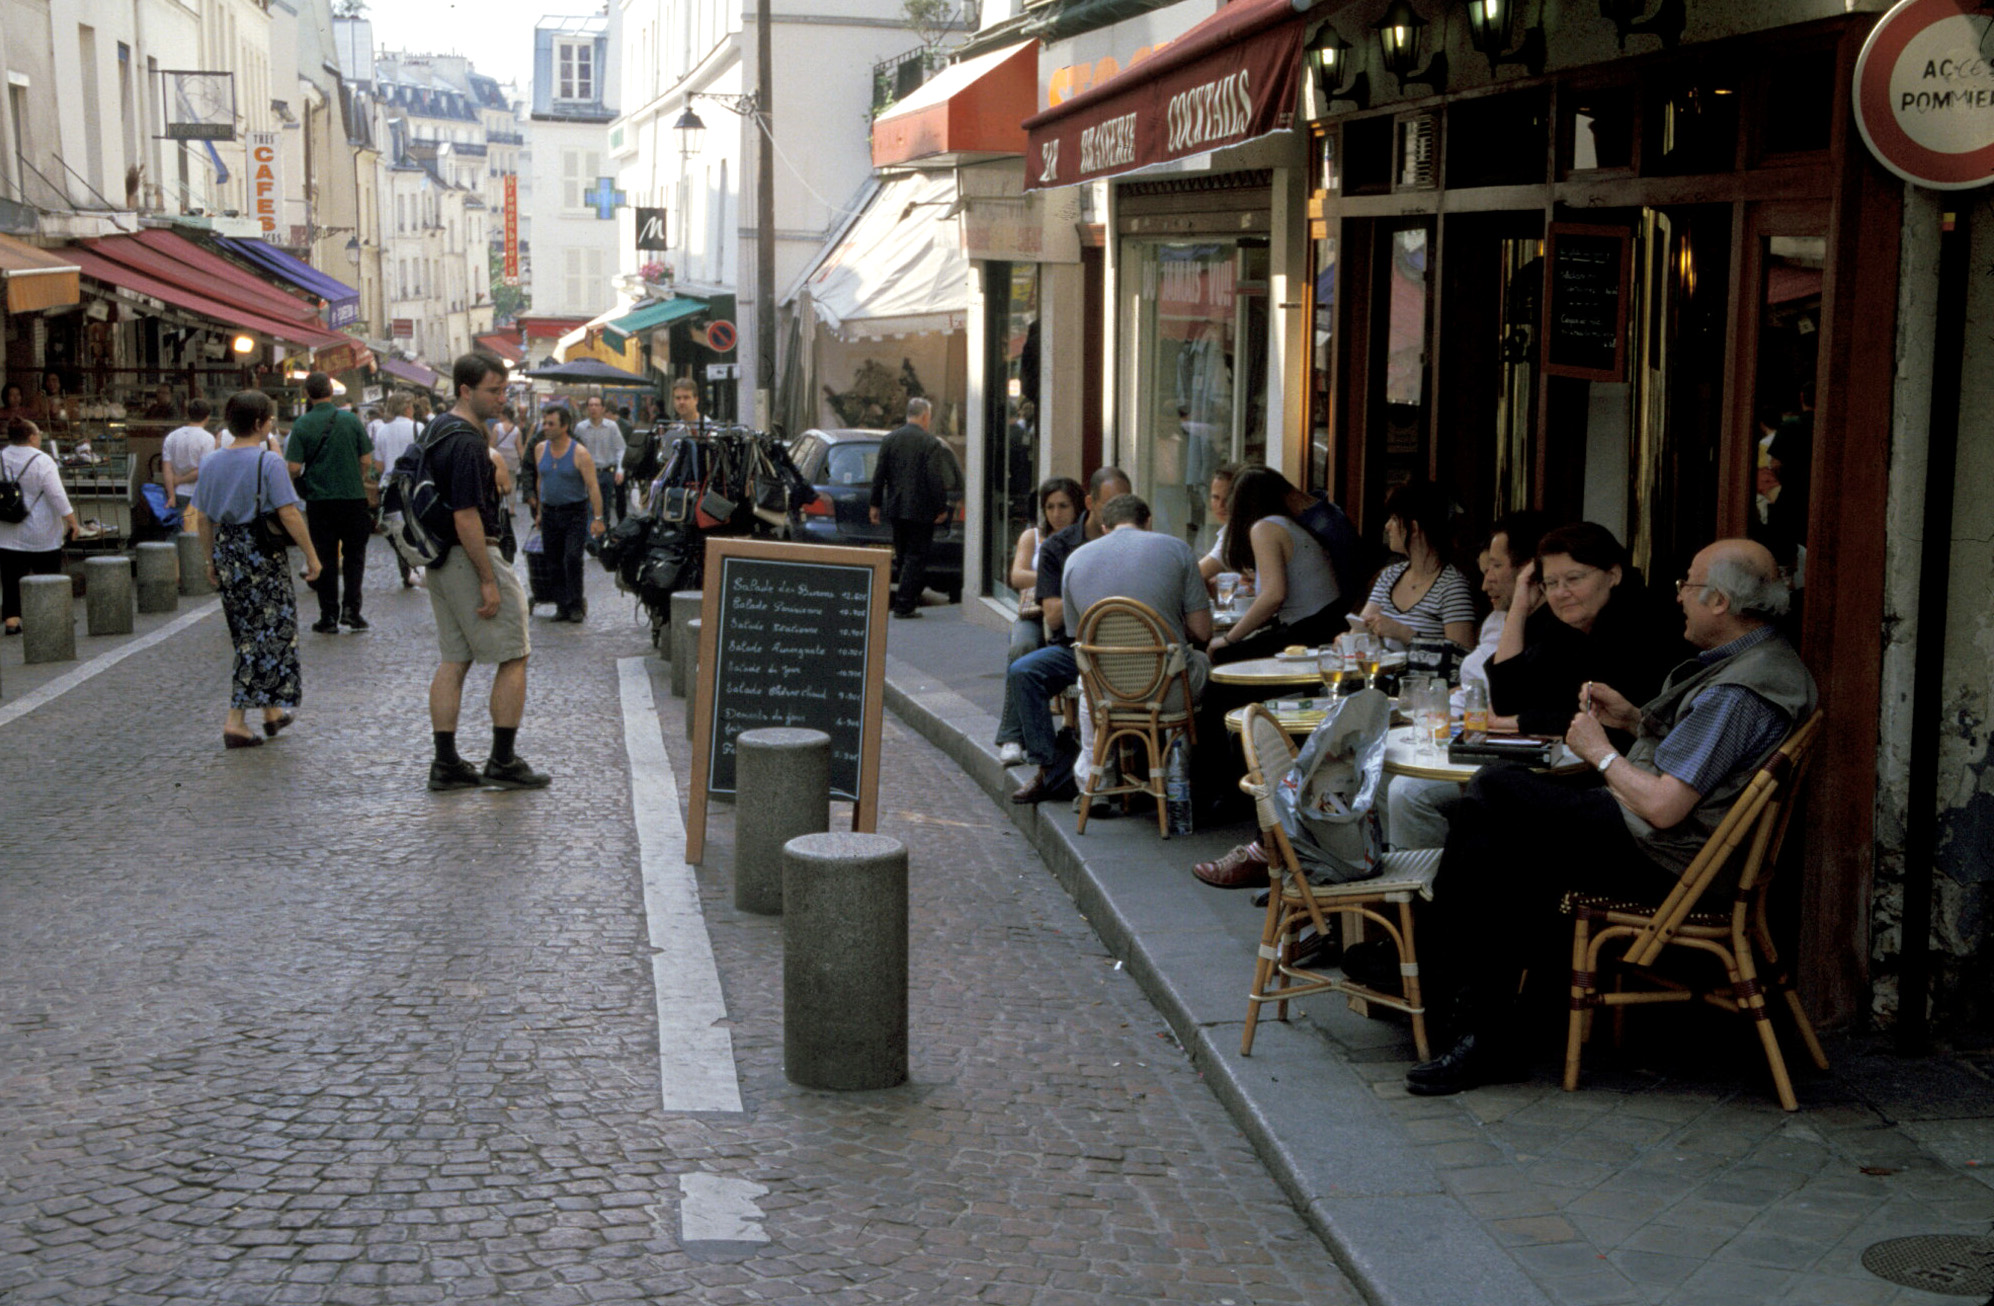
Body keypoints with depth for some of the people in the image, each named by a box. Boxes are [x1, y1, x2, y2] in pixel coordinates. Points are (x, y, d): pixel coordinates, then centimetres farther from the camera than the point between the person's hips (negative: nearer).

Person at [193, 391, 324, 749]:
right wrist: (312, 556, -8)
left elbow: (204, 518, 10)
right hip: (263, 552, -7)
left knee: (247, 634, 16)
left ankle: (271, 711, 21)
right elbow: (288, 515, -15)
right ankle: (236, 719, 2)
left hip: (227, 552, 7)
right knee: (268, 633, 3)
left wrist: (211, 561, 19)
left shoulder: (211, 462, 6)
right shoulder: (268, 462, -12)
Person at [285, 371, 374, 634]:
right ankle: (351, 608, 3)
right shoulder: (350, 420, -3)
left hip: (319, 500, 0)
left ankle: (329, 616, 8)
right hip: (353, 497, 0)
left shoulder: (302, 425, -6)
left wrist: (304, 482, 12)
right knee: (354, 553, 13)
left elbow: (294, 468, -10)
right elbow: (367, 460, -1)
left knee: (325, 558, 7)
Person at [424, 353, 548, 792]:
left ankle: (446, 763, 11)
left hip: (440, 559, 10)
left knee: (452, 660, 10)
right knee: (514, 657, 0)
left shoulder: (439, 429, 12)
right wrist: (488, 580, -21)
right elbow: (466, 516, -23)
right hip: (471, 557, -10)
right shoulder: (468, 443, -20)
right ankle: (503, 762, 3)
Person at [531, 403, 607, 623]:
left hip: (575, 513, -5)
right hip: (550, 512, 5)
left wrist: (597, 518, -18)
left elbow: (593, 486, -12)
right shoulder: (541, 449, 5)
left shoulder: (579, 453, -11)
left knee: (572, 559, -14)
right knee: (555, 561, 5)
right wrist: (539, 511, 17)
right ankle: (562, 605, 14)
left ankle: (576, 605, -4)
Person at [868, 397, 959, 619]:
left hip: (895, 508, 5)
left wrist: (875, 504, 11)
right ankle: (904, 604, -3)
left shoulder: (889, 440, 4)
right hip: (921, 509, -5)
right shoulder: (931, 444, -11)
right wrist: (941, 508, -6)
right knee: (916, 556, 0)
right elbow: (935, 480, -14)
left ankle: (907, 601, 22)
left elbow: (879, 475, 5)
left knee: (902, 555, 16)